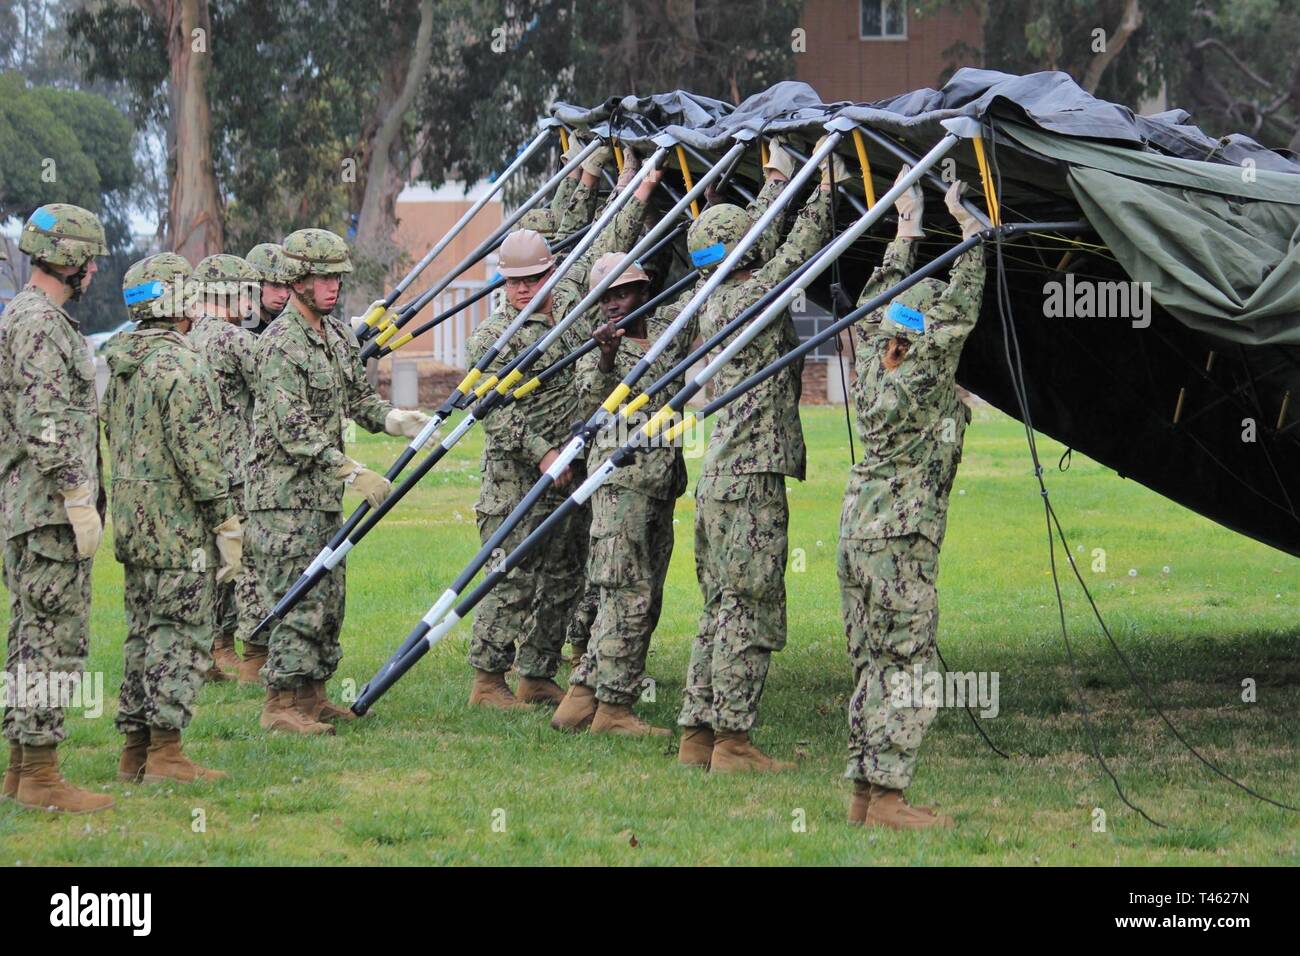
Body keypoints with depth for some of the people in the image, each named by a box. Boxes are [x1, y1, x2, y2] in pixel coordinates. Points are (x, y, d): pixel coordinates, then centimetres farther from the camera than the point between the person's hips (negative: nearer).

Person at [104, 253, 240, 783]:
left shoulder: (121, 365, 12)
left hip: (131, 519, 9)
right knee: (181, 637, -5)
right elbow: (198, 455, -19)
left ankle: (135, 748, 14)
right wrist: (225, 523, -14)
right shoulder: (183, 366, -16)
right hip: (179, 523, -9)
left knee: (145, 635, 13)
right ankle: (165, 753, -7)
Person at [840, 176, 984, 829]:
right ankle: (886, 796, -9)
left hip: (860, 525, 9)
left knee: (873, 665, 11)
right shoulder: (923, 381, -14)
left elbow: (880, 300, 19)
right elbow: (960, 308, -13)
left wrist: (908, 230, 25)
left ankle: (865, 792, 11)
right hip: (901, 538, -9)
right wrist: (969, 230, -5)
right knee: (908, 666, -6)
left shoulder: (873, 367, 5)